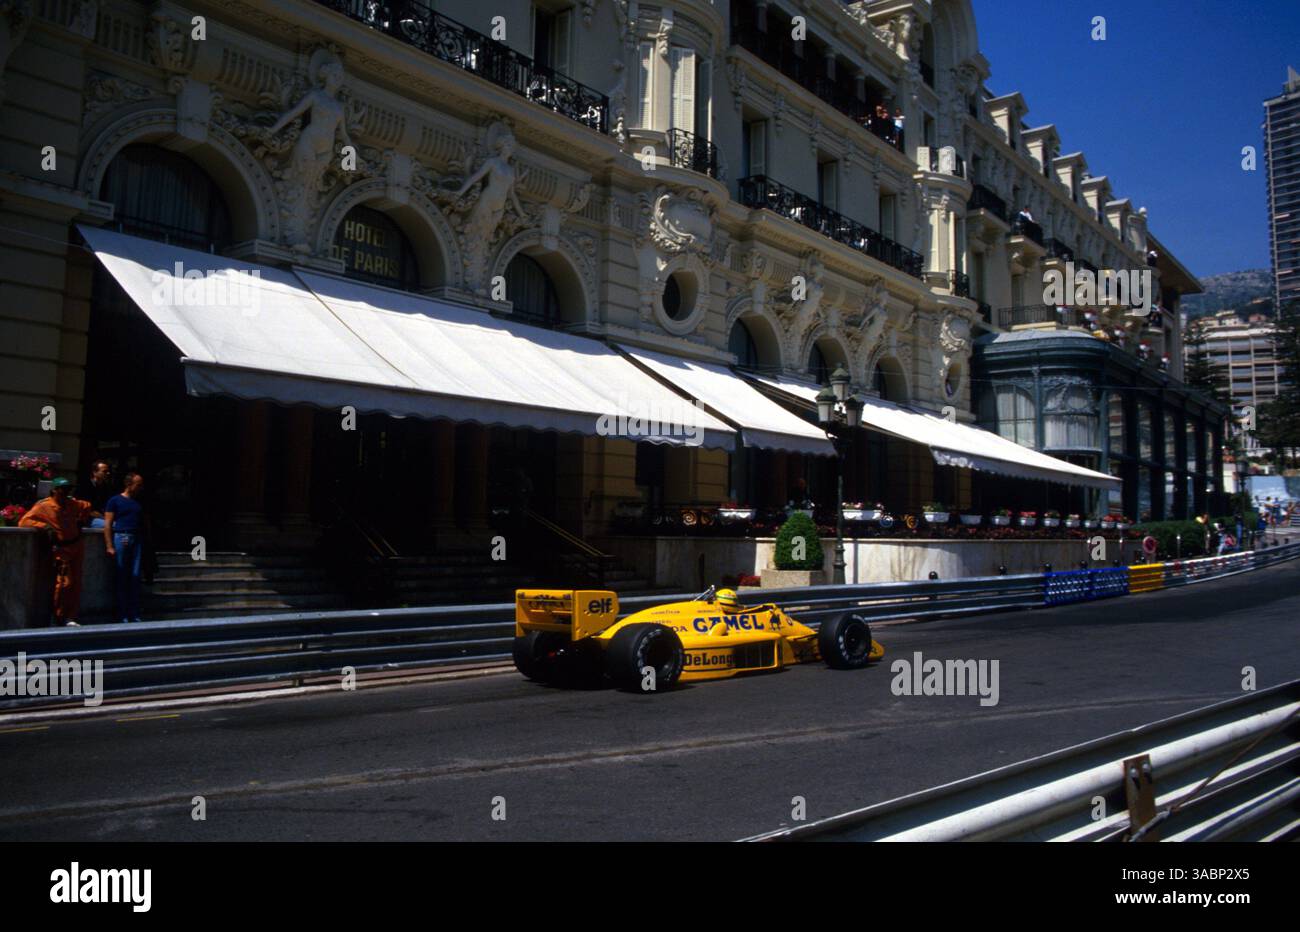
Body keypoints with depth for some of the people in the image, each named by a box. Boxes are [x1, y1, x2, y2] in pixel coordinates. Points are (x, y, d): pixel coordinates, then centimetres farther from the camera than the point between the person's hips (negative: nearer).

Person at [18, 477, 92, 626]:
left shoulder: (72, 503, 7)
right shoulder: (43, 506, -8)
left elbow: (87, 506, 28)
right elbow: (23, 522, -13)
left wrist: (81, 520, 16)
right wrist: (44, 525, -23)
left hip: (77, 546, 6)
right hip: (61, 549, -6)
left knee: (76, 584, 6)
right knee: (64, 583, -10)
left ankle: (70, 617, 12)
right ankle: (60, 618, 2)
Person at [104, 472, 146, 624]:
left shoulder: (139, 502, 17)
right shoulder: (115, 501, 3)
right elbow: (107, 524, -2)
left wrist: (145, 544, 7)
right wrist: (109, 546, -10)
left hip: (137, 540, 4)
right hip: (121, 538, -4)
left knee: (135, 577, 1)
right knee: (122, 577, 1)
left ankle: (134, 614, 5)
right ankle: (123, 615, 6)